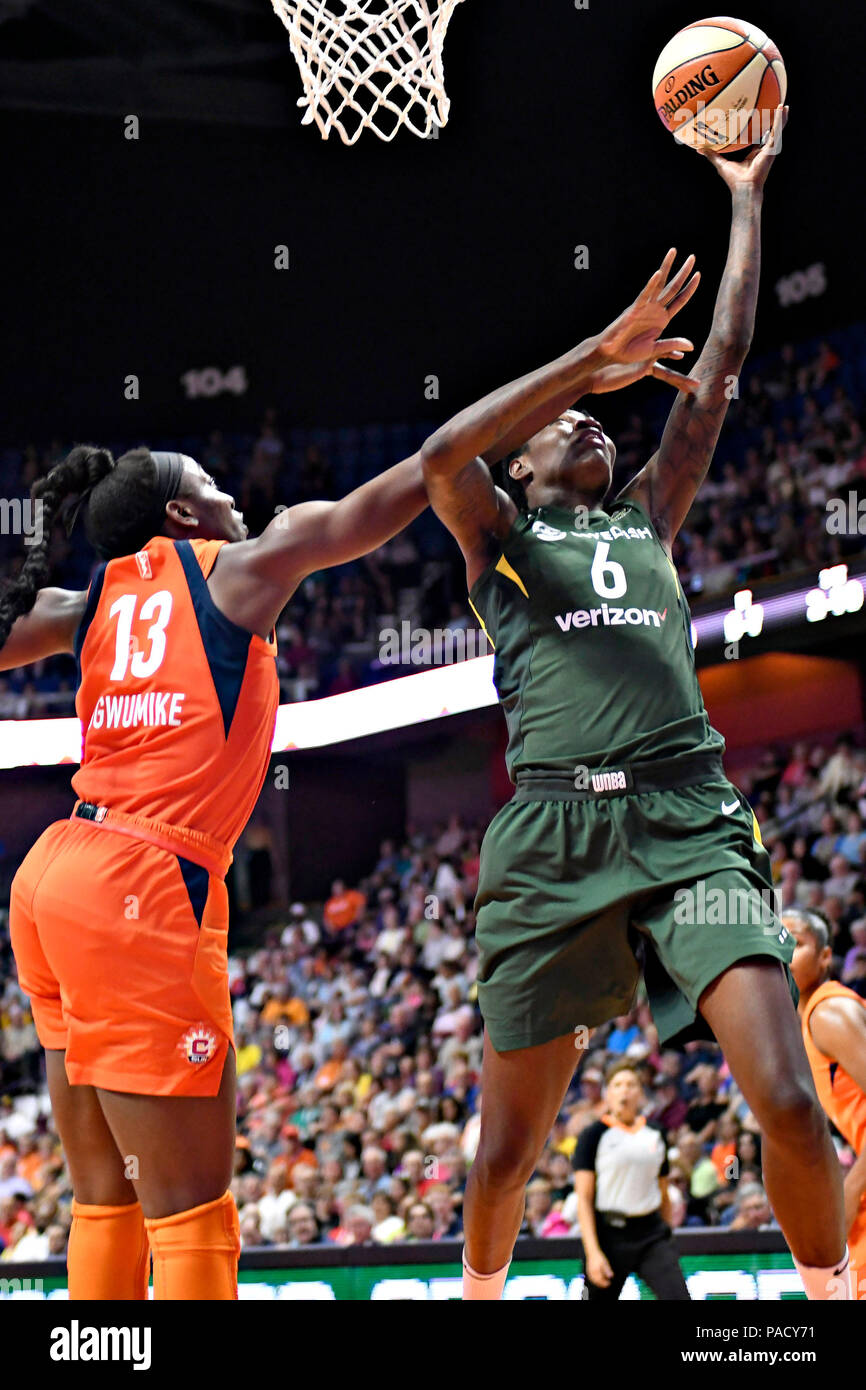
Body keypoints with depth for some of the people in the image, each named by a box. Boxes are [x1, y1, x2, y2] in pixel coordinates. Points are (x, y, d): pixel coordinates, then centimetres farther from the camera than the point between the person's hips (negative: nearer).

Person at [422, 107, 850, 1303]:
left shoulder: (647, 519, 24)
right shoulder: (498, 534, 15)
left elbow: (721, 366, 21)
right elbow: (442, 455, -8)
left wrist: (746, 198, 21)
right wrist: (594, 354, -9)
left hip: (690, 822, 2)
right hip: (553, 834, -2)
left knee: (790, 1105, -16)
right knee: (511, 1140, 5)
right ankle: (481, 1293, 31)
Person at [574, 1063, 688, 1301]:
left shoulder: (656, 1135, 11)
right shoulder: (594, 1135, -1)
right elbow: (584, 1199, -7)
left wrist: (667, 1235, 19)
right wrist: (593, 1252, -16)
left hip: (651, 1231, 3)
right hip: (609, 1234, -3)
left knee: (679, 1296, -16)